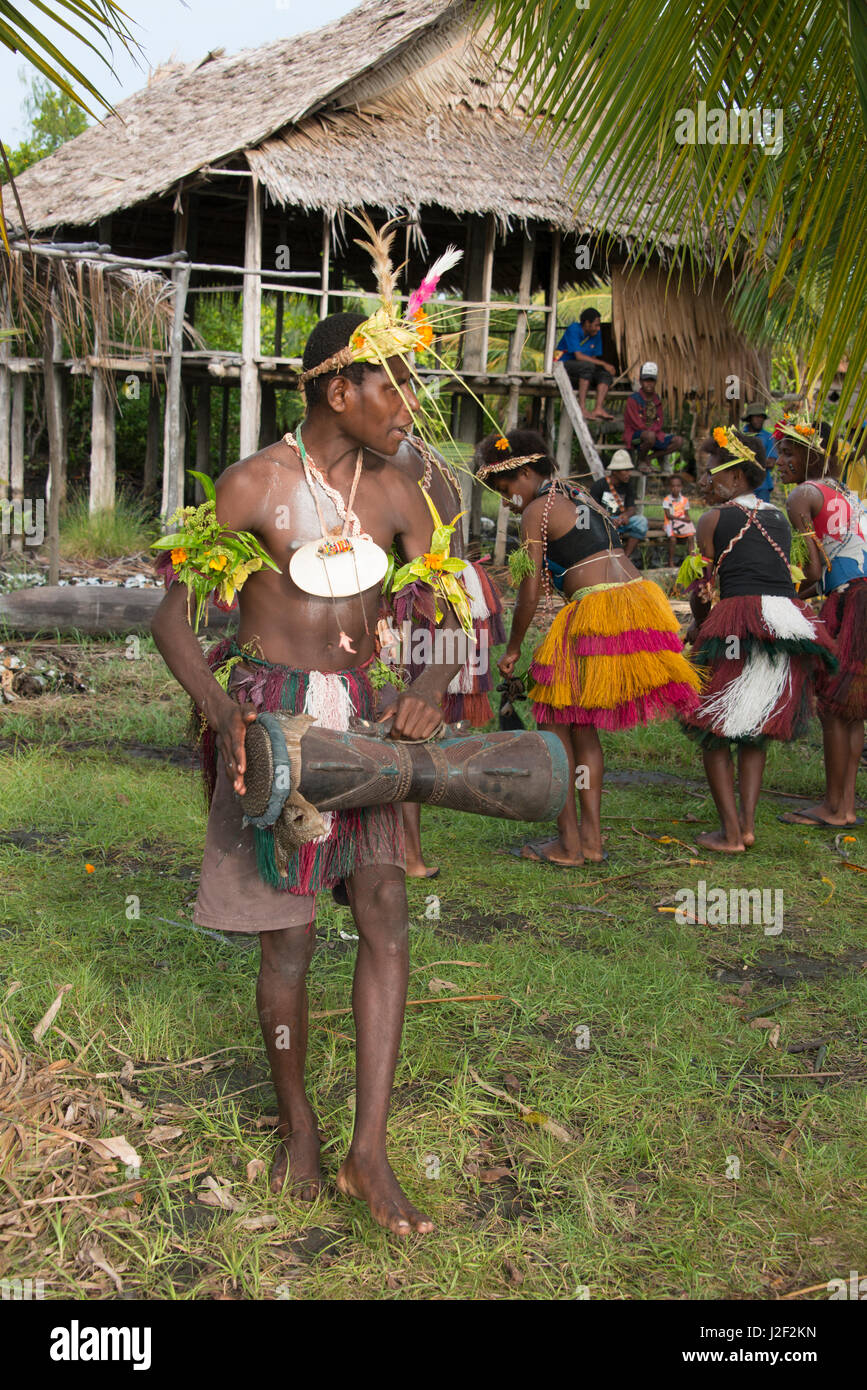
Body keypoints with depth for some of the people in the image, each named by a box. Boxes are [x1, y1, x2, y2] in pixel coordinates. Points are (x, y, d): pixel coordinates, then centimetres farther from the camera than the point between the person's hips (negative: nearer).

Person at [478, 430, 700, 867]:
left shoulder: (535, 513, -3)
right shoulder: (583, 497, 22)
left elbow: (530, 590, -6)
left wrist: (513, 649, 4)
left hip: (599, 610, -8)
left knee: (554, 723, 2)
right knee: (582, 725, 16)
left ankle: (568, 843, 2)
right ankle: (591, 838, 15)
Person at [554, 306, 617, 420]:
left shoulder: (596, 333, 5)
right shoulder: (573, 329, -16)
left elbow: (593, 358, 8)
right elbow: (579, 356, -24)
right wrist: (603, 364, -26)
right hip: (562, 365, -7)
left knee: (606, 373, -15)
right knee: (587, 365, -35)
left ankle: (599, 409, -32)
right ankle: (582, 409, -40)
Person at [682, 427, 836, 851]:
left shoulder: (713, 519, 5)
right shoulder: (779, 519, 22)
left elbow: (702, 591, 7)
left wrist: (699, 624, 28)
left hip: (741, 620, -6)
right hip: (791, 619, 6)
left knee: (714, 732, 7)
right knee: (756, 729, 19)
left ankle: (730, 833, 3)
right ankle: (748, 824, 12)